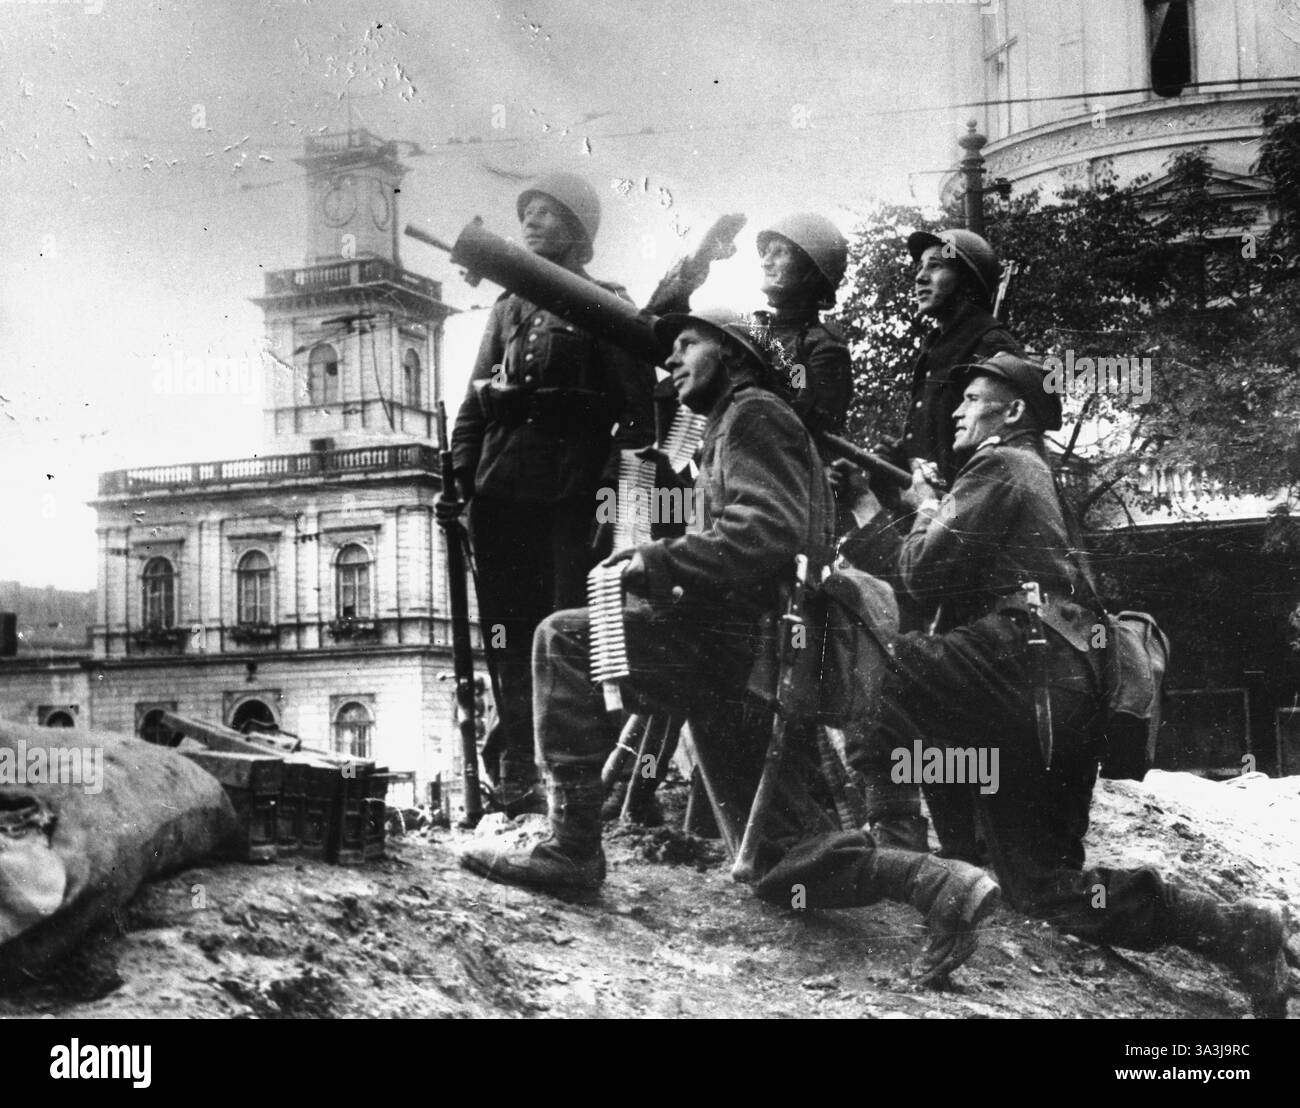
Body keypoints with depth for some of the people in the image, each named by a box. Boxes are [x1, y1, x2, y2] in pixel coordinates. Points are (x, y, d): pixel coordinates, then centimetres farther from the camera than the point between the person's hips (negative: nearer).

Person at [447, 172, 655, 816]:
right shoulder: (509, 307, 20)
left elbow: (640, 406, -4)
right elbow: (476, 399, 18)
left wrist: (615, 477, -15)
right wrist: (460, 471, 6)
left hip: (568, 498, -5)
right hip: (500, 492, 5)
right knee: (508, 636, 5)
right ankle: (517, 777, 12)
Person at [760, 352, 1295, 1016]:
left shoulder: (1000, 465, 1)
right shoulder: (1035, 477, 31)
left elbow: (924, 574, -6)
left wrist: (927, 507, 11)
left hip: (1018, 663, -9)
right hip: (1063, 687, 9)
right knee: (1042, 882, 9)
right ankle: (1235, 931, 6)